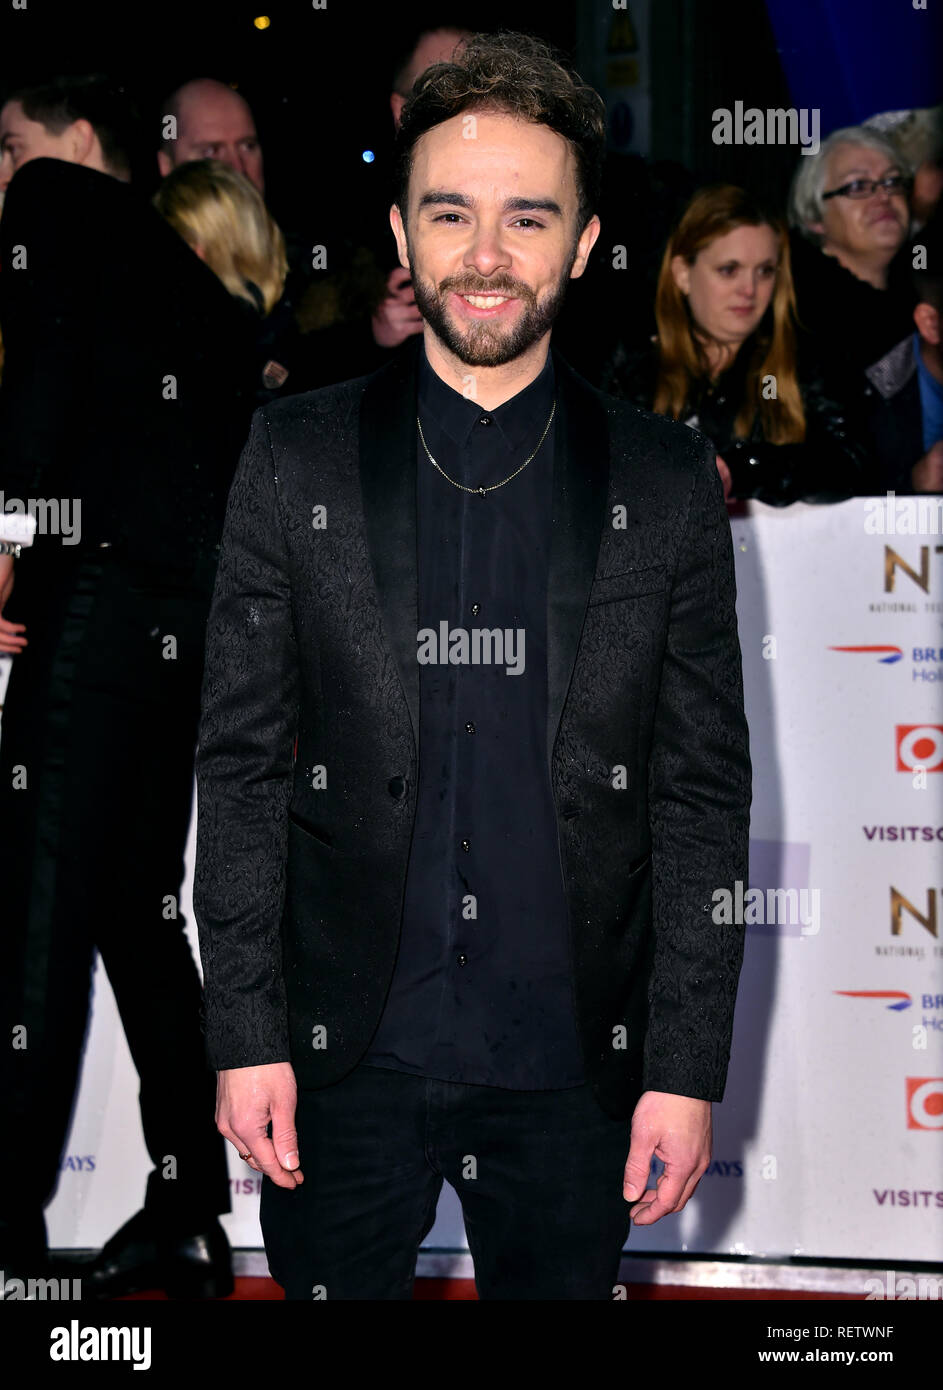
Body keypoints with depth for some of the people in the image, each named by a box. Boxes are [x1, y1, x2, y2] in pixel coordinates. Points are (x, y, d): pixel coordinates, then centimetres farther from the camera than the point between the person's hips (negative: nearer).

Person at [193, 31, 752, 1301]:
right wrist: (244, 1033, -5)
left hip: (576, 1058, 0)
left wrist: (688, 1070, -4)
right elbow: (241, 759, 0)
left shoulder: (668, 483, -1)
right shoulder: (297, 459, -1)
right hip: (348, 1052, 0)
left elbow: (705, 792, 0)